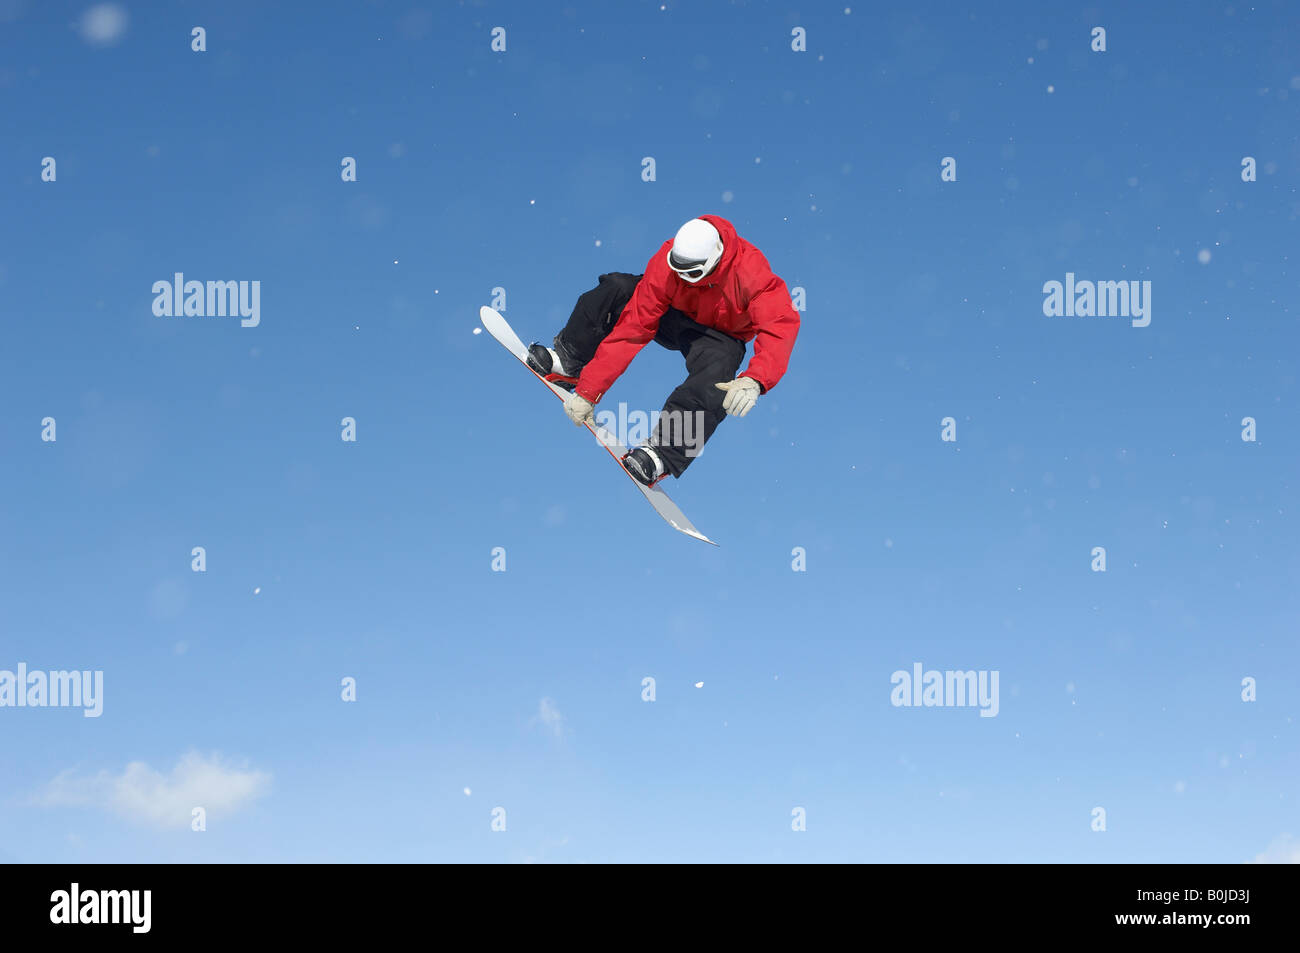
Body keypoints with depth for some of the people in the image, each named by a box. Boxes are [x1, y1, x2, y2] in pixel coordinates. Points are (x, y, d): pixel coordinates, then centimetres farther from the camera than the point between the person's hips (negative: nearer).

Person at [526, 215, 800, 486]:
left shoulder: (750, 271, -36)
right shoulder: (665, 265, -29)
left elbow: (781, 324, -44)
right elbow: (631, 329, -28)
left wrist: (754, 380, -61)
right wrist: (588, 392, -31)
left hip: (721, 337, -2)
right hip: (675, 315, 2)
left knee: (715, 371, -38)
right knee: (615, 287, -22)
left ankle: (663, 450, -39)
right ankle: (568, 362, -8)